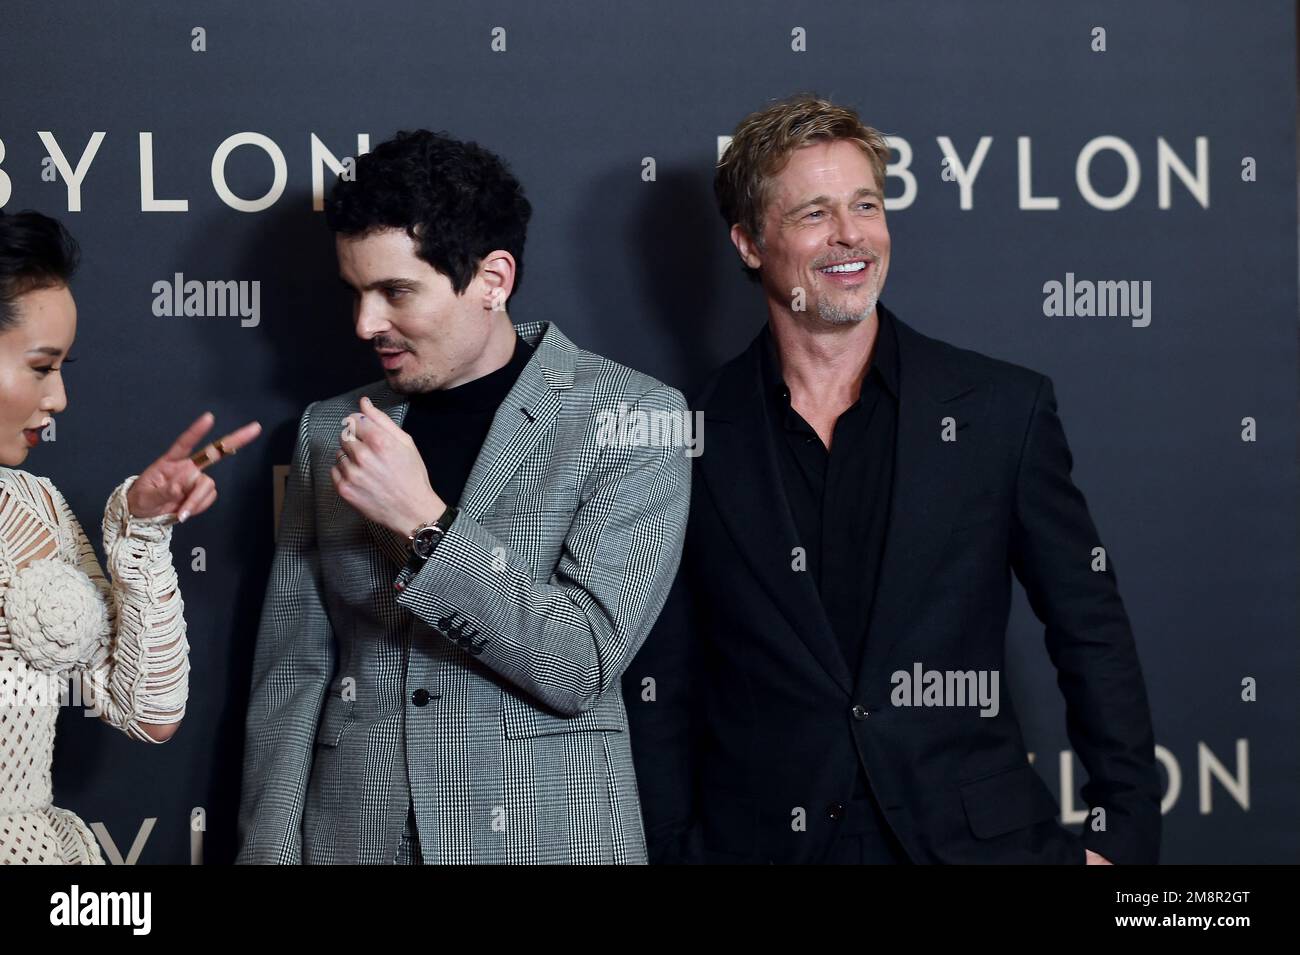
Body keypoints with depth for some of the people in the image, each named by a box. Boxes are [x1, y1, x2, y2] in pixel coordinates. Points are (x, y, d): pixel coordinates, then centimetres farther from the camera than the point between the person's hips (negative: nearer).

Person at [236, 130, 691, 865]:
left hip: (547, 837, -3)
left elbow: (583, 664, -13)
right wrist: (270, 850, -2)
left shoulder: (632, 417, -5)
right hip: (352, 837, 3)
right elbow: (291, 676, 5)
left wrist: (424, 523, -17)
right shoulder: (331, 432, 6)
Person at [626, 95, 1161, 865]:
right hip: (762, 839, 0)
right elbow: (663, 694, 4)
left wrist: (1121, 837, -1)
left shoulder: (1003, 410, 0)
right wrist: (676, 848, -1)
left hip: (975, 835, 0)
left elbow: (1093, 639, 3)